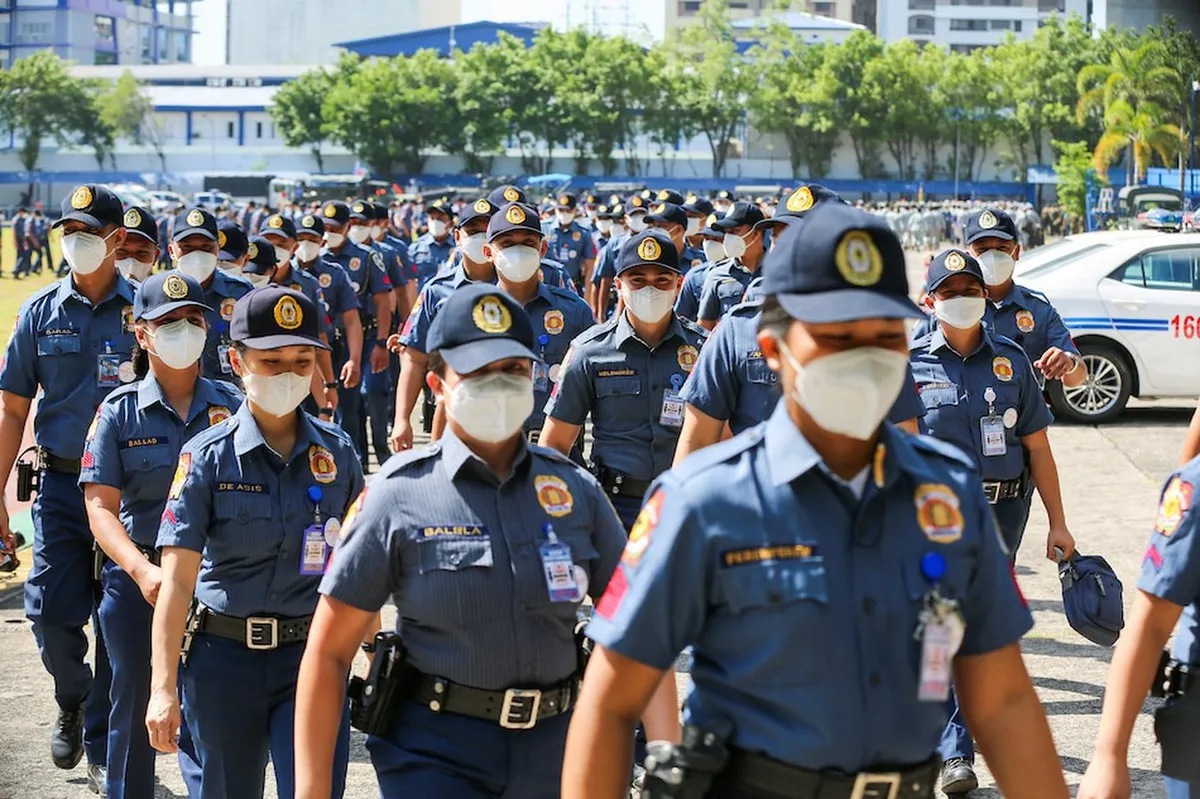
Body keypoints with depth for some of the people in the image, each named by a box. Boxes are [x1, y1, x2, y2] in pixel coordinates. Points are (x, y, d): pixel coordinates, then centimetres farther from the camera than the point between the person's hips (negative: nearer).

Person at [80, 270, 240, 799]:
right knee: (134, 704, 10)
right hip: (135, 576, 0)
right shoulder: (119, 412, -1)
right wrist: (142, 570, -23)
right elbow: (100, 507, -7)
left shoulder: (231, 405, 2)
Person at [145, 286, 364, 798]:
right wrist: (163, 688, -18)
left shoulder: (337, 453, 1)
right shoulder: (208, 457, -7)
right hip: (224, 659, -1)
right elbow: (178, 578, -12)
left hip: (312, 657, 1)